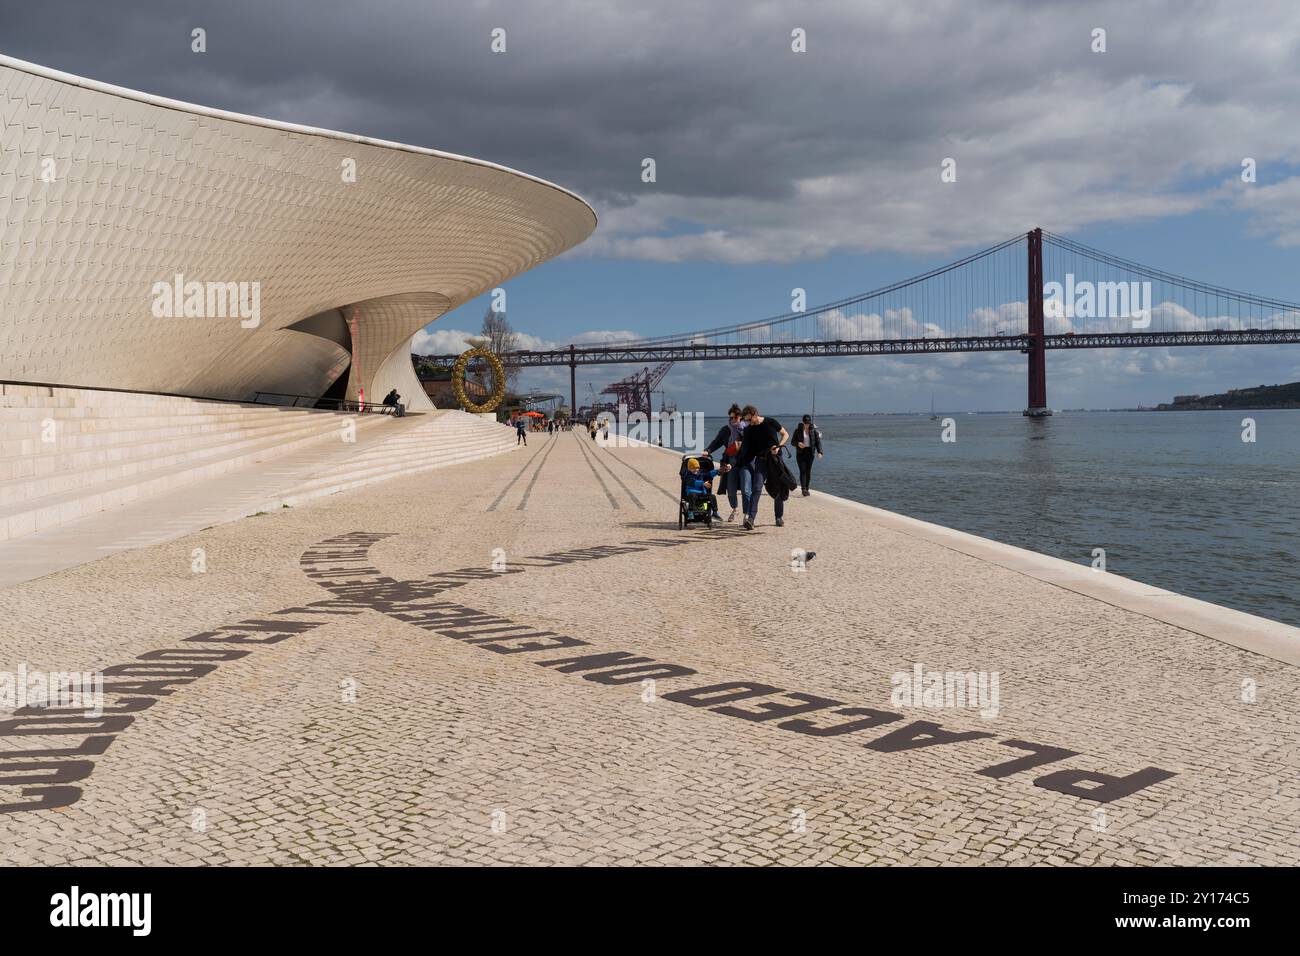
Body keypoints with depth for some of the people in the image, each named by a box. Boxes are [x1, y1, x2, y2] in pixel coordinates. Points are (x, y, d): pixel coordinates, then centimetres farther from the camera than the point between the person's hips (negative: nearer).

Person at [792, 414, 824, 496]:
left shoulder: (814, 430, 1)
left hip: (810, 452, 1)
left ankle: (807, 489, 12)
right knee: (802, 471, -11)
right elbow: (793, 442, 5)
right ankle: (803, 489, -18)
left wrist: (819, 452, -14)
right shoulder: (798, 431, 0)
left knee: (808, 471, 3)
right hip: (801, 453, -1)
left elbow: (818, 442, 0)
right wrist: (798, 444, -17)